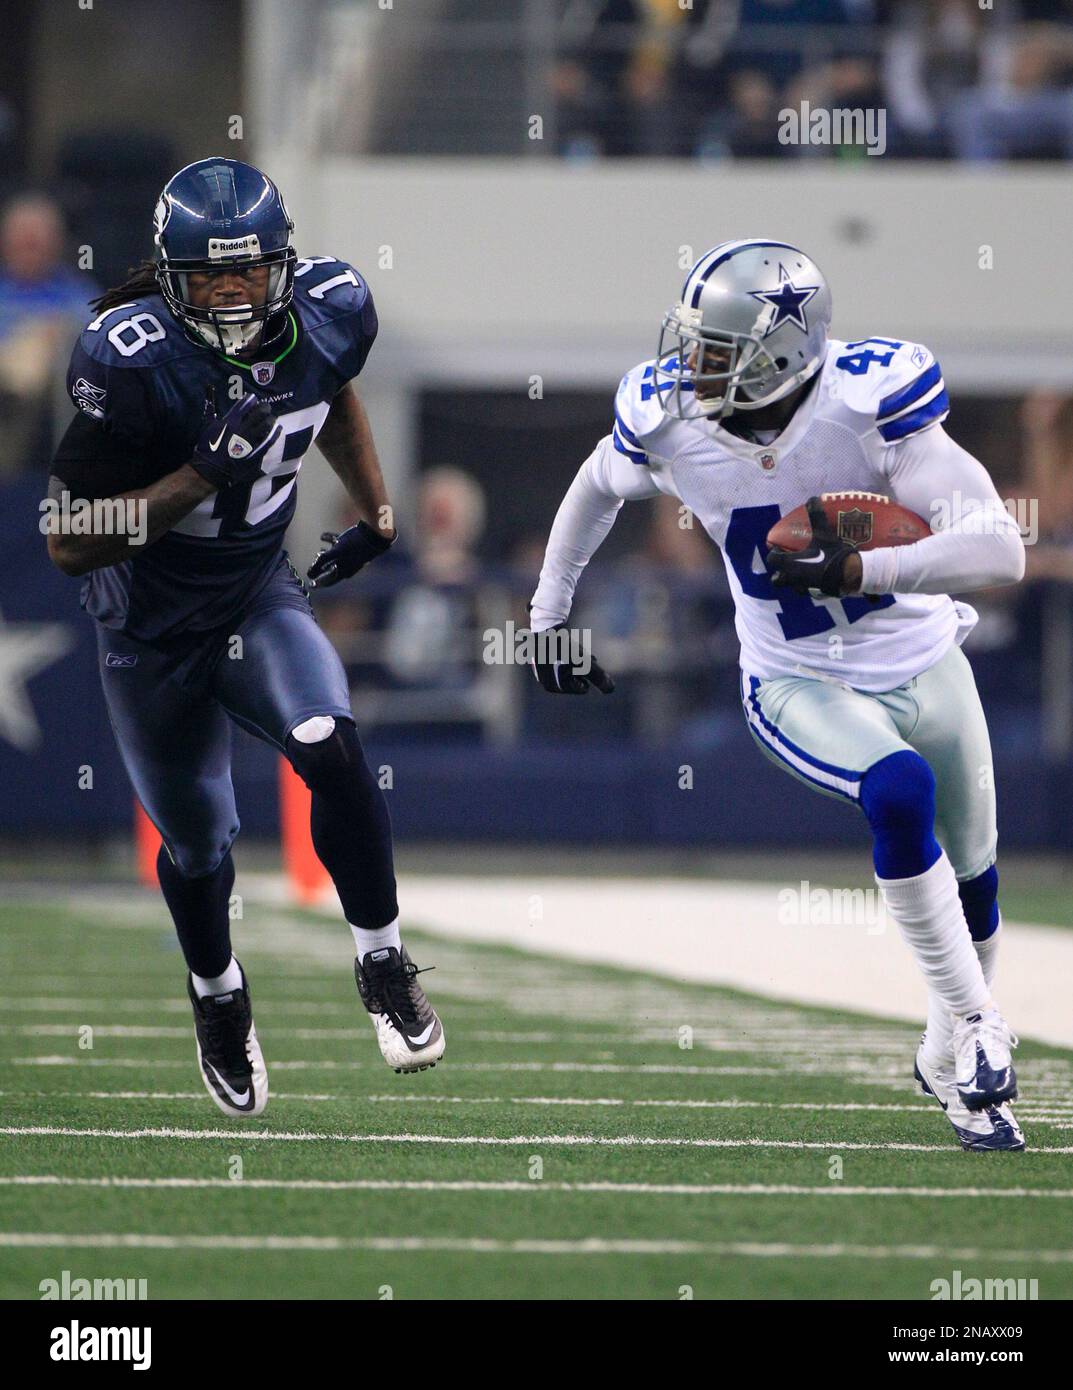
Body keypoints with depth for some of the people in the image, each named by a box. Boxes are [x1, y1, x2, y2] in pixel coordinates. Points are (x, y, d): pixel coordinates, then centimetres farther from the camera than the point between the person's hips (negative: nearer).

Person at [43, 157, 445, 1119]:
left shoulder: (331, 313, -14)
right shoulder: (132, 364, -30)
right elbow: (67, 541, -25)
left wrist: (377, 514, 6)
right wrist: (199, 479, -35)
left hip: (260, 597, 3)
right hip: (152, 633, -3)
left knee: (331, 751, -24)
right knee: (197, 846, 12)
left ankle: (384, 968, -4)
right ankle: (219, 1001, 43)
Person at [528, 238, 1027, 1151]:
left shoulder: (870, 402, -27)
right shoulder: (669, 419, -17)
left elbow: (1001, 552, -31)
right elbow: (599, 489, 9)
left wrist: (857, 571, -41)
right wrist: (550, 616, 16)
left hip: (922, 661, 1)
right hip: (799, 687, -1)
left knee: (973, 885, 13)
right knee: (901, 795, -31)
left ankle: (949, 1060, 41)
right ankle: (978, 1036, -20)